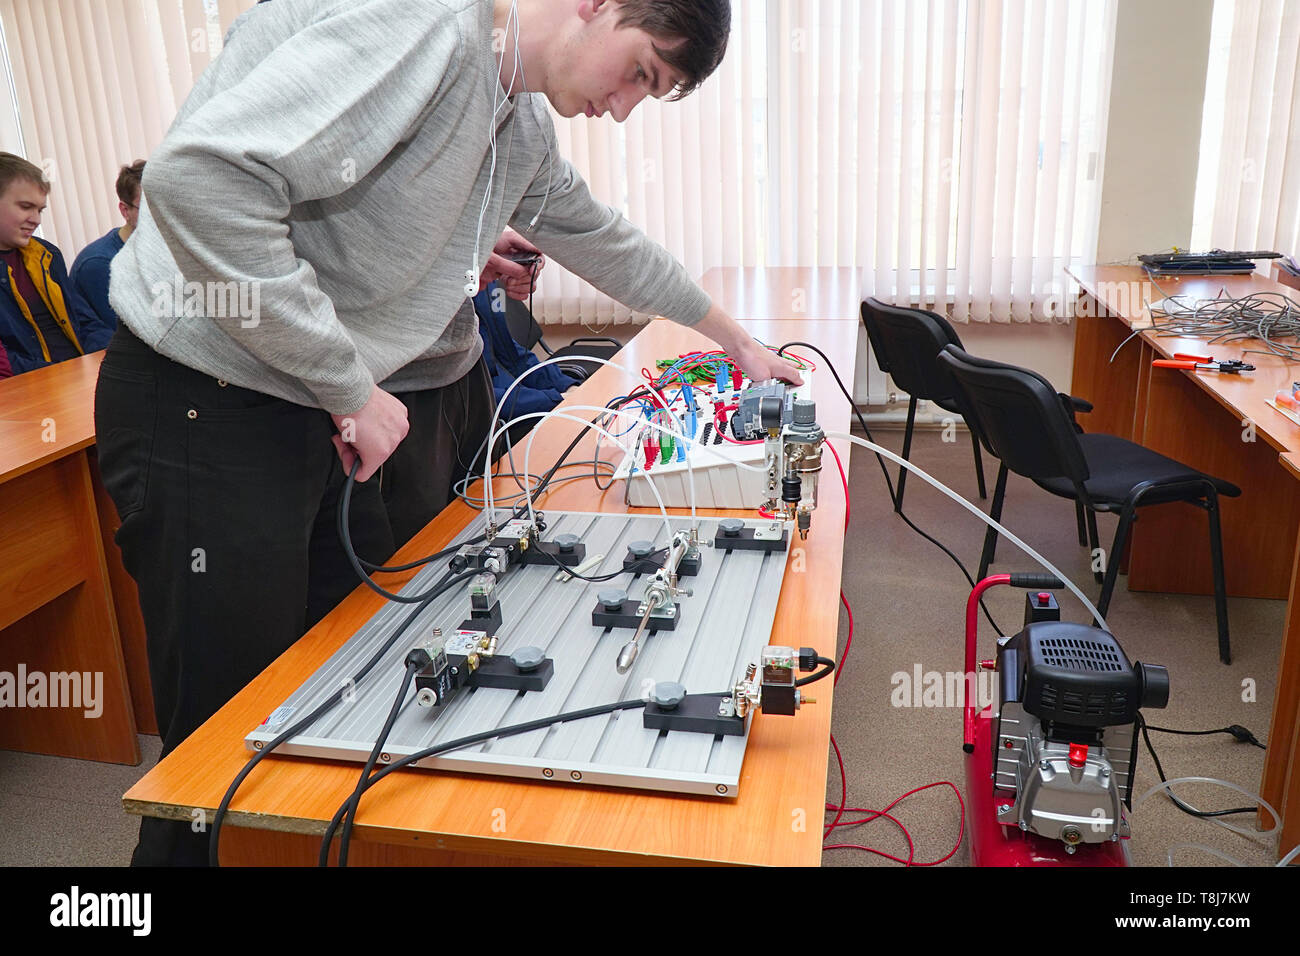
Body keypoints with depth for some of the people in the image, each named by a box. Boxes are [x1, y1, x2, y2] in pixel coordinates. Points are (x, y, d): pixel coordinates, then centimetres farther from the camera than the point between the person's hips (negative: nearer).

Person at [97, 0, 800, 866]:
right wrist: (351, 386, -21)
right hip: (206, 411, -9)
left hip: (320, 408, 9)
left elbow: (602, 237, 25)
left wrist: (736, 339, 33)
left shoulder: (523, 127, 10)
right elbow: (202, 177, -30)